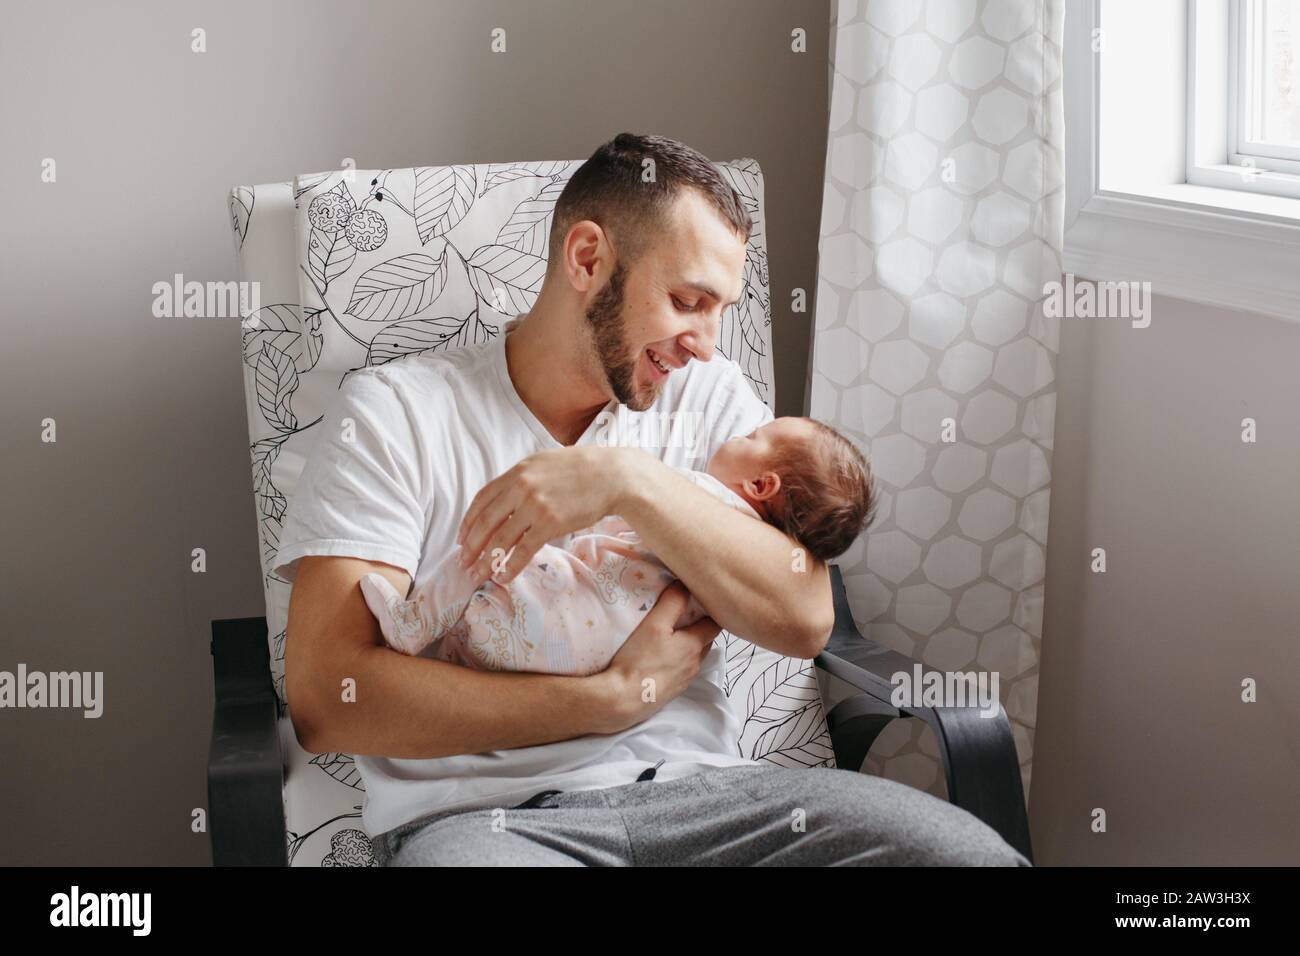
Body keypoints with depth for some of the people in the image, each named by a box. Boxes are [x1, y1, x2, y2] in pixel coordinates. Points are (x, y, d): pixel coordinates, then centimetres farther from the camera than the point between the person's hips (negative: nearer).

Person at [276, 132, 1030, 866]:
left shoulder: (710, 395, 14)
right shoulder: (394, 411, 2)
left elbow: (805, 620, 0)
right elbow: (325, 700, -9)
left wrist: (632, 481, -15)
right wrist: (617, 697, -9)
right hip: (483, 810, -3)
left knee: (969, 850, -19)